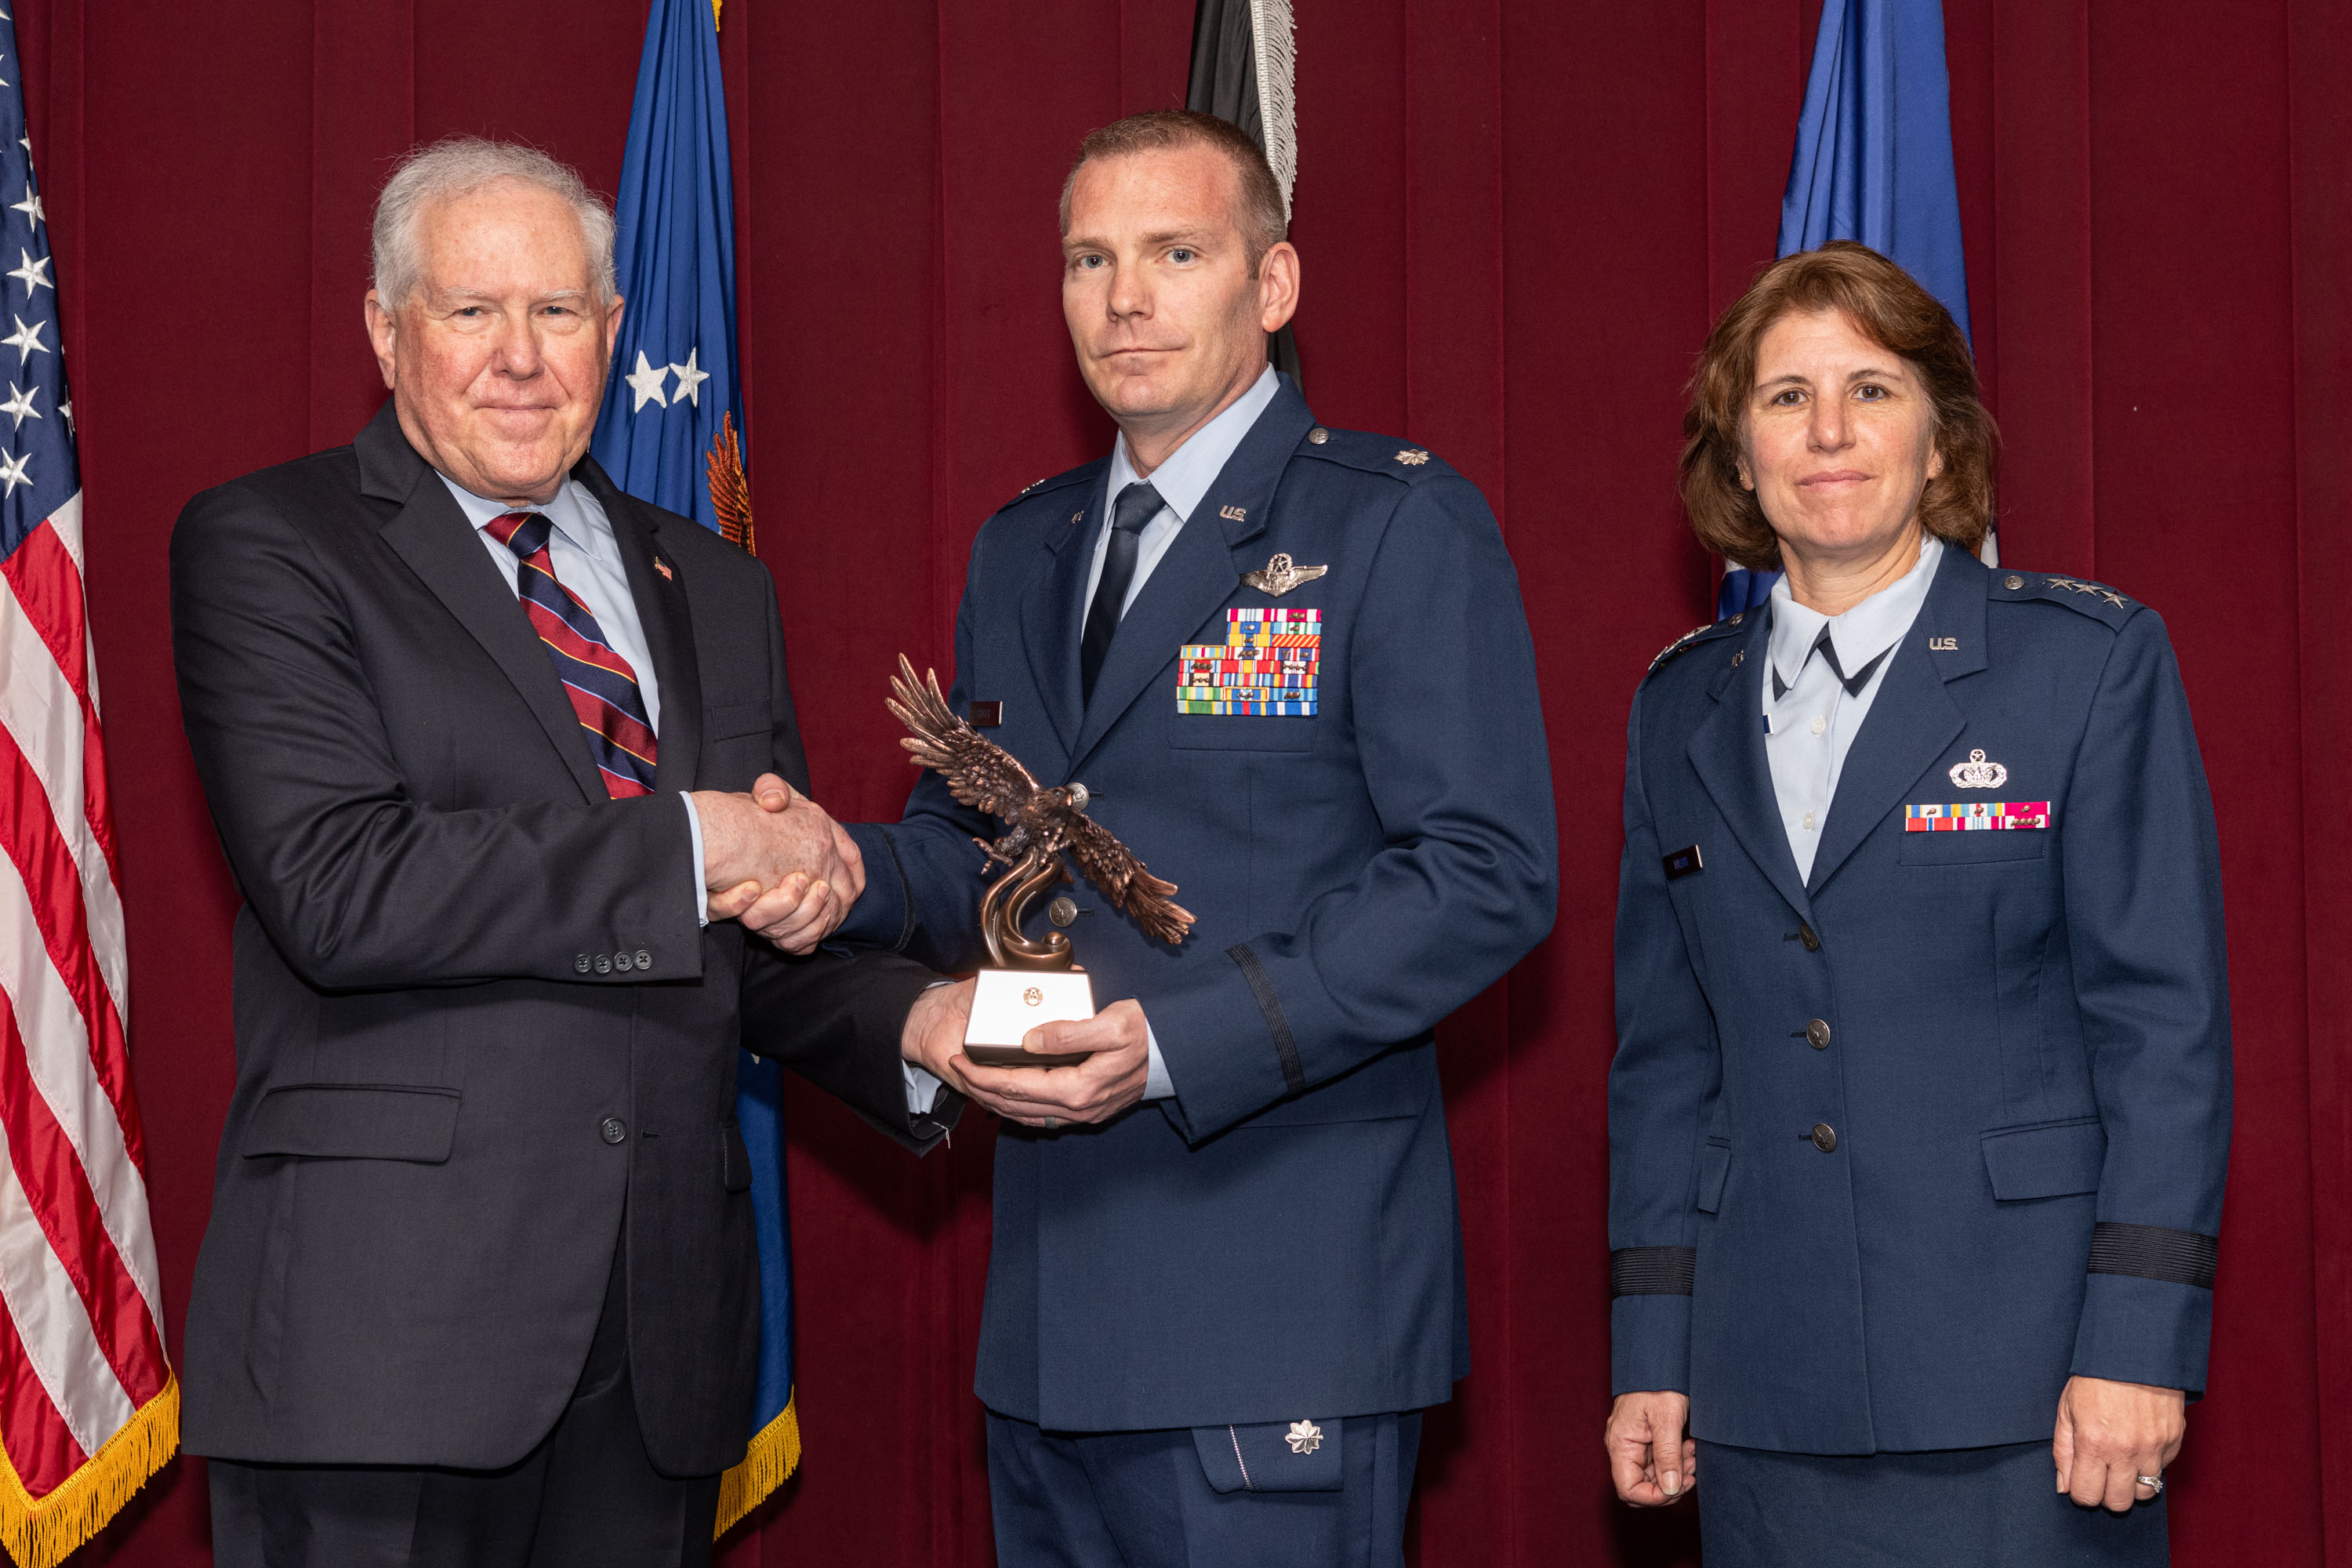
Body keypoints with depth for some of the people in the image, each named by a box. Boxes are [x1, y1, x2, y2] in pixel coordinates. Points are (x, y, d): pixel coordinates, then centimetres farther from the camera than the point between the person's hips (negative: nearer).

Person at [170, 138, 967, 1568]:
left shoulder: (716, 590, 18)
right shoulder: (267, 548, -1)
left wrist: (912, 1022, -3)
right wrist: (689, 842, -14)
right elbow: (336, 888, -15)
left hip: (665, 1329, 5)